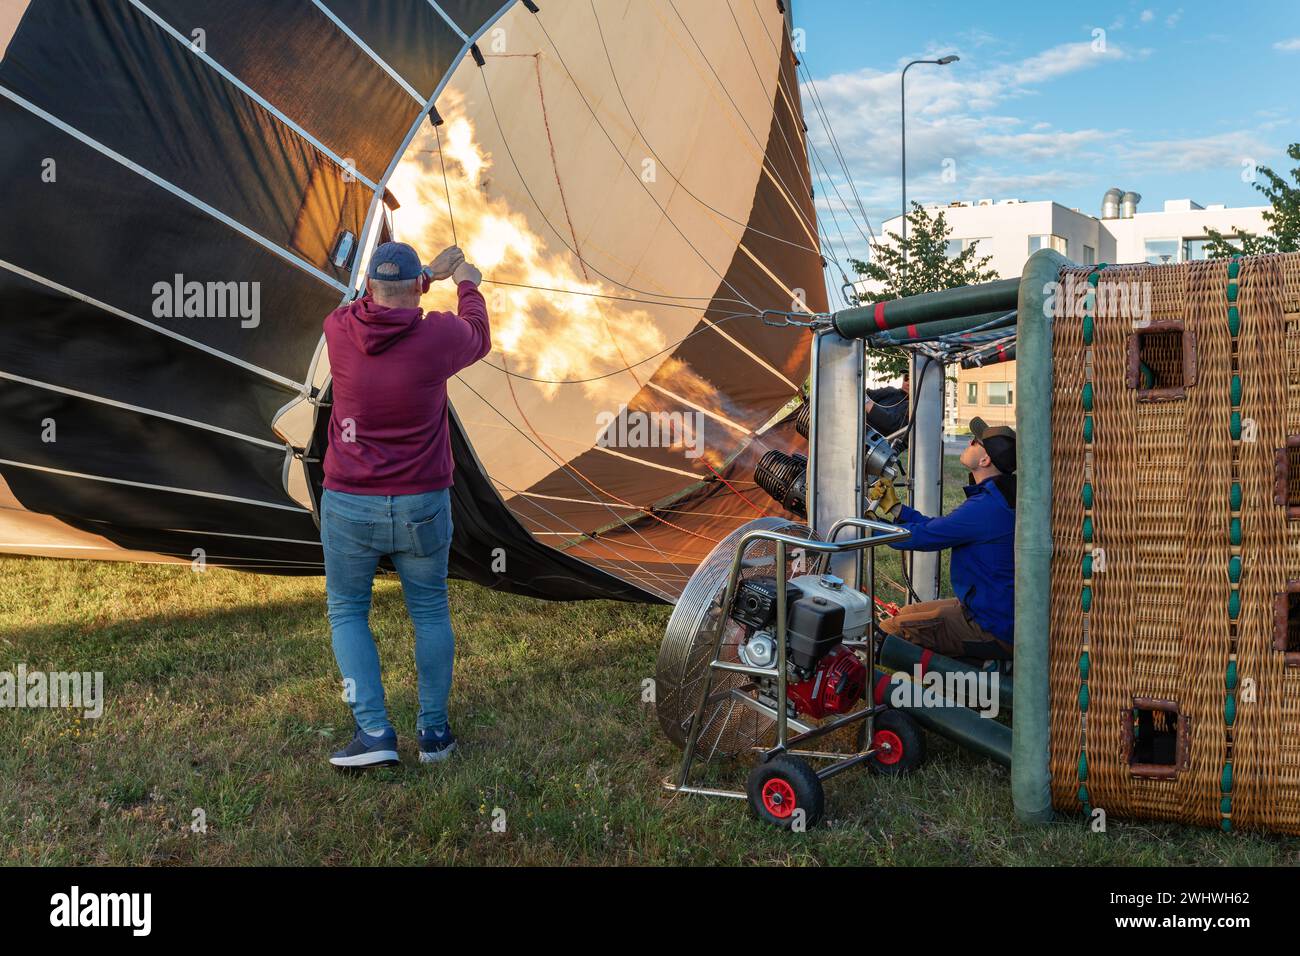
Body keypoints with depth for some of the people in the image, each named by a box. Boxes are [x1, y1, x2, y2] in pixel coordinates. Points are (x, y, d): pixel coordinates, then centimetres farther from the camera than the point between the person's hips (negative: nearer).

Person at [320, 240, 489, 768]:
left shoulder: (338, 330, -7)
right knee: (430, 611, 17)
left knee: (347, 612, 15)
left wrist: (431, 270, 29)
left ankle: (374, 730, 5)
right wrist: (467, 285, 33)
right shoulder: (439, 335, -11)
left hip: (349, 505, 0)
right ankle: (434, 729, 22)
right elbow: (478, 339, 14)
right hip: (422, 506, 0)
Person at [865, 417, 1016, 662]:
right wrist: (894, 508, 9)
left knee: (888, 630, -11)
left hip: (989, 631, -10)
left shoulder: (986, 507, -25)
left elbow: (921, 536, -19)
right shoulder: (1001, 498, 8)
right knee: (907, 613, 22)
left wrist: (876, 521, -2)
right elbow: (937, 528, 13)